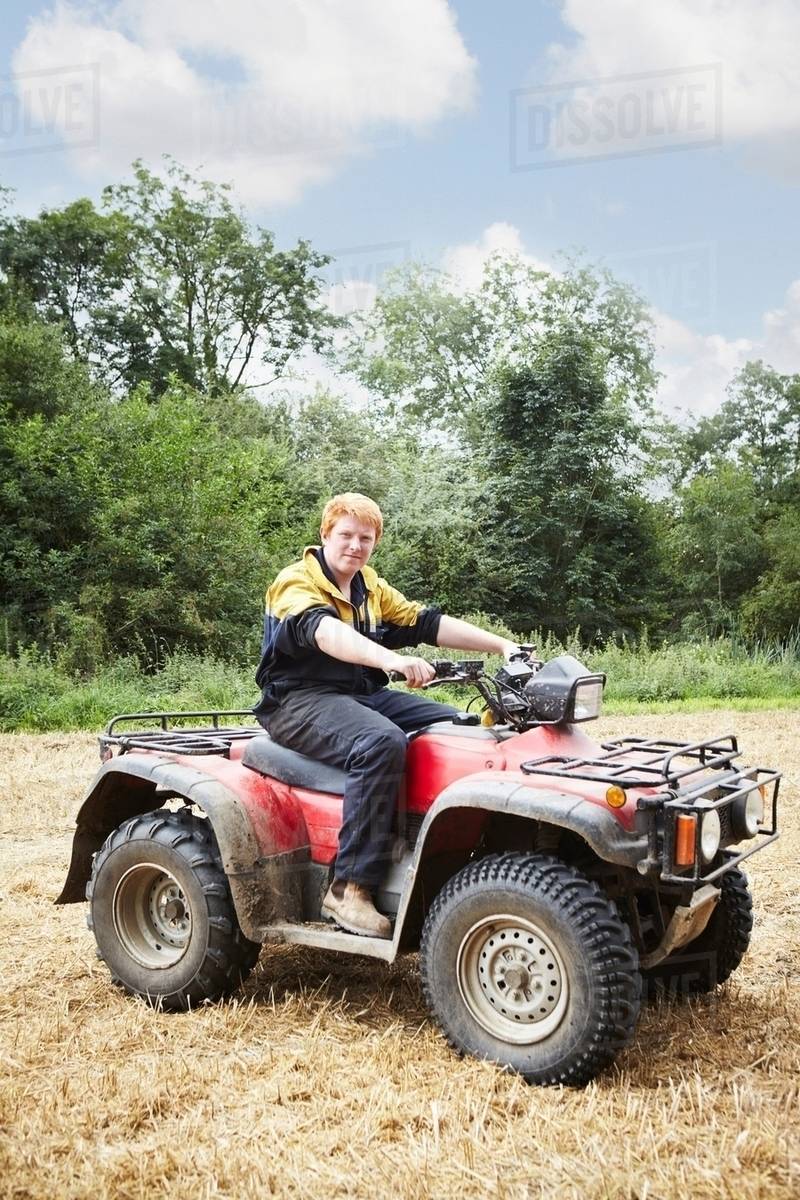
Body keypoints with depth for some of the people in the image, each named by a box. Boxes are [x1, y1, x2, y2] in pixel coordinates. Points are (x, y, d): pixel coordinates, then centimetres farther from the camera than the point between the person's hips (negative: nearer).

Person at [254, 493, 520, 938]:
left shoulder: (372, 588, 16)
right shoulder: (295, 583, -9)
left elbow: (430, 623, 9)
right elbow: (324, 632, -31)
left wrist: (503, 645, -2)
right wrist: (390, 659, -48)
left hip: (364, 695, 8)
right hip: (300, 701, -8)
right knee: (381, 742, -35)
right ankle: (349, 888, -32)